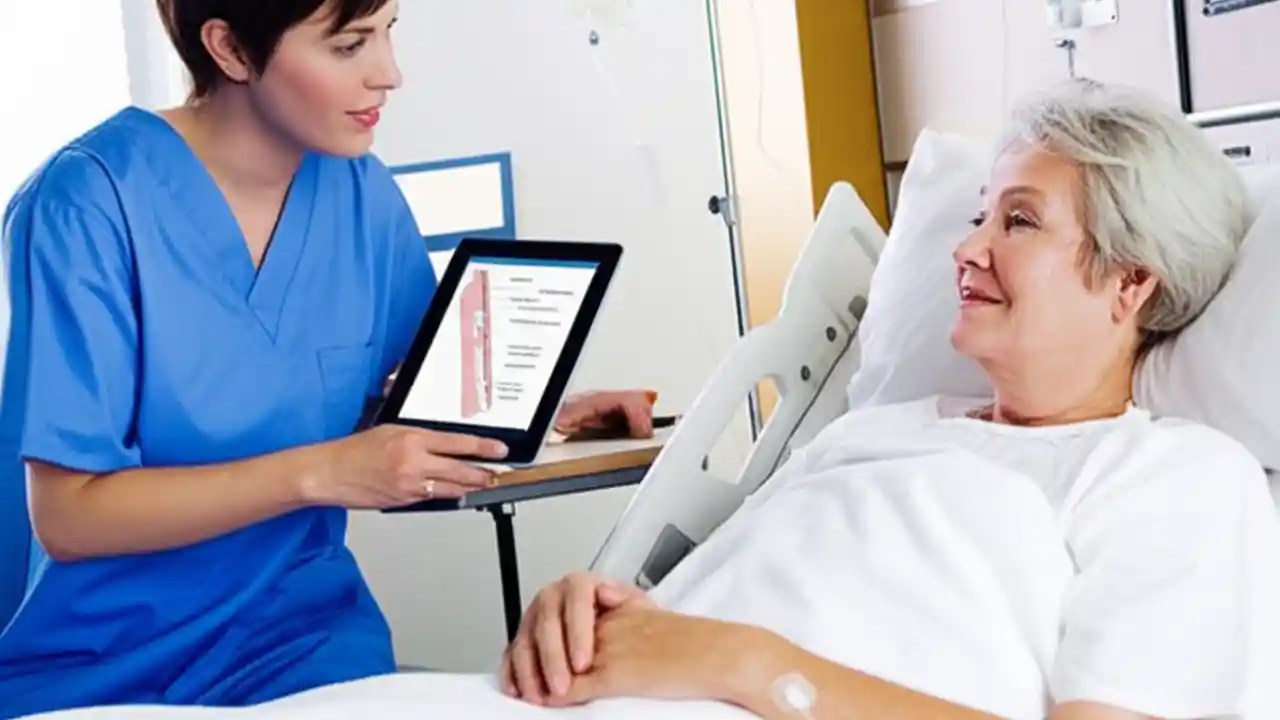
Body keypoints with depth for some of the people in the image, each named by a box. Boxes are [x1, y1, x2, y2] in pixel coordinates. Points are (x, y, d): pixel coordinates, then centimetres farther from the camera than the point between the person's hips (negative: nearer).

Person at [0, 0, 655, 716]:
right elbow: (67, 514, -17)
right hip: (94, 661, -3)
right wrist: (321, 472, -24)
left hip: (302, 625, 3)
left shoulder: (360, 190, -1)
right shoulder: (91, 201, -16)